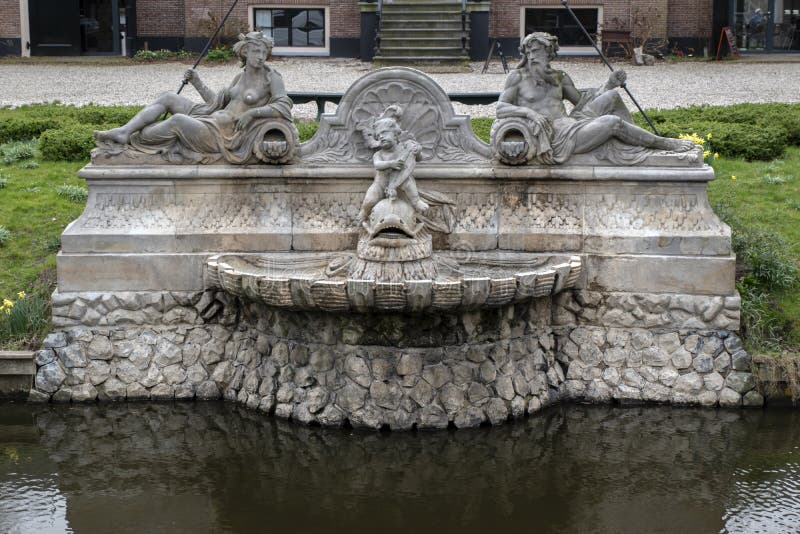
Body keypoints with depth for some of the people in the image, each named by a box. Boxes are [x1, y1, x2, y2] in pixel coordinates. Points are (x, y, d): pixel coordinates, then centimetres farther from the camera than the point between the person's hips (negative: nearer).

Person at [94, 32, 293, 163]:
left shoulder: (272, 78, -7)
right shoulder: (240, 77, 15)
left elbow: (285, 107, -20)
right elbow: (217, 103, 18)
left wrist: (252, 113, -29)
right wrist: (196, 81, 9)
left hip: (224, 137, -8)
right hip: (213, 120, 8)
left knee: (177, 120, -26)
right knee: (168, 98, 3)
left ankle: (131, 139, -3)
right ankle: (123, 131, -12)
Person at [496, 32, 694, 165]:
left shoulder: (558, 78, 14)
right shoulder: (518, 77, -3)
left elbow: (581, 100, 20)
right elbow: (500, 109, -12)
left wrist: (609, 84, 6)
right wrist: (529, 112, -29)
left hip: (571, 124, 7)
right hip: (557, 139, -7)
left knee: (612, 97, -2)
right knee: (613, 122, -21)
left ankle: (640, 147, 1)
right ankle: (663, 144, -1)